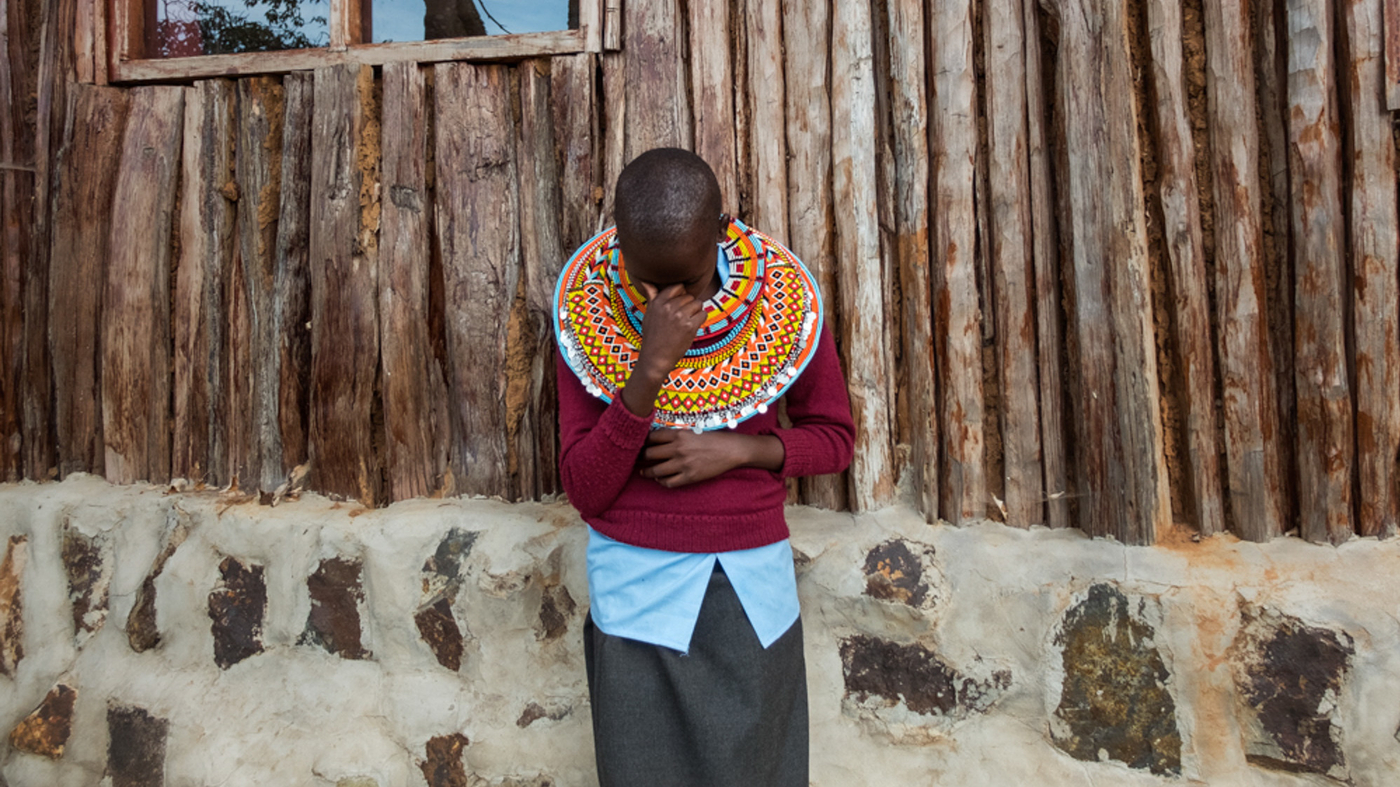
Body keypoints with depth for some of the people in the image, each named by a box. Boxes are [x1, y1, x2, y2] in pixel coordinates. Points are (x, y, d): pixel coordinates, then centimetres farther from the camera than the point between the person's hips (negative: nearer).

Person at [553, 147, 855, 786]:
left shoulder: (781, 299, -6)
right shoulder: (586, 311, -8)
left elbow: (835, 436, 5)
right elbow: (585, 490, -11)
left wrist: (738, 449, -14)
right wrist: (649, 369, -24)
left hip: (752, 588, 1)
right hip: (637, 590, 0)